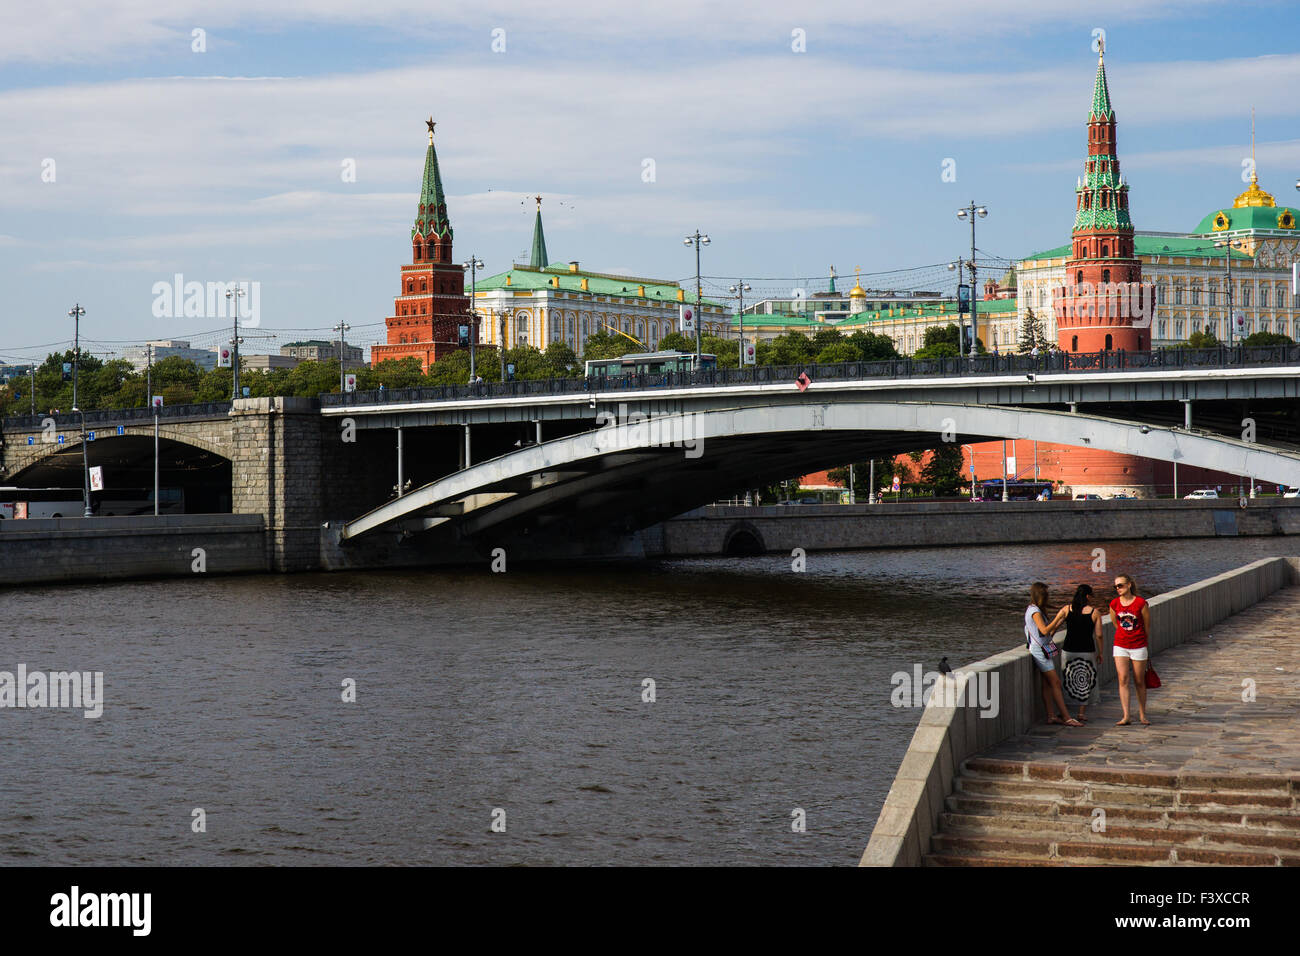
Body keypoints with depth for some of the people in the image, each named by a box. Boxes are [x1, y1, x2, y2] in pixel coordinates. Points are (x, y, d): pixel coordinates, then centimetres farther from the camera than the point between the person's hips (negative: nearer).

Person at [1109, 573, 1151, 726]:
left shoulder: (1141, 603, -11)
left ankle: (1142, 715, 19)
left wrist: (1142, 641, 10)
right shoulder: (1114, 604, -1)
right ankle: (1126, 717, -9)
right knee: (1123, 680, -8)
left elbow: (1147, 627, 0)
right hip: (1120, 646, 3)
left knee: (1139, 681, 6)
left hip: (1138, 646, -2)